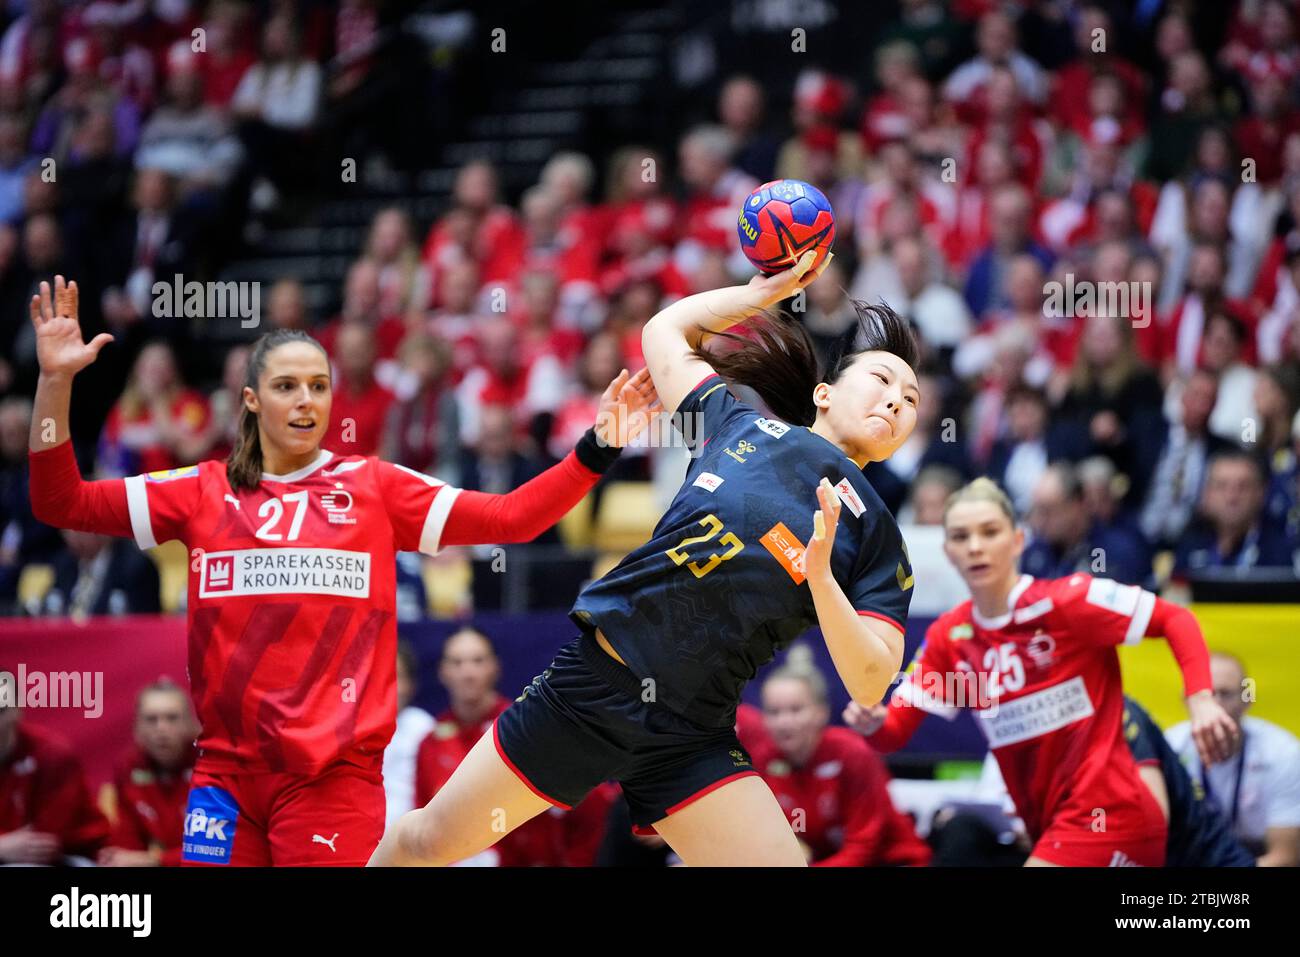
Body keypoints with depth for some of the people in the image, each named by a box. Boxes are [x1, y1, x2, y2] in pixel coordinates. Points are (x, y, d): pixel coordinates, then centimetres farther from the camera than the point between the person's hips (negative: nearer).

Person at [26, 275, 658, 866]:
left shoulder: (370, 486, 5)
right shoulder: (206, 491, 9)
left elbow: (508, 518, 0)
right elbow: (62, 502, 7)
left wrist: (598, 447, -10)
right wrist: (56, 382, -2)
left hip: (334, 773, -2)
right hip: (227, 769, 2)